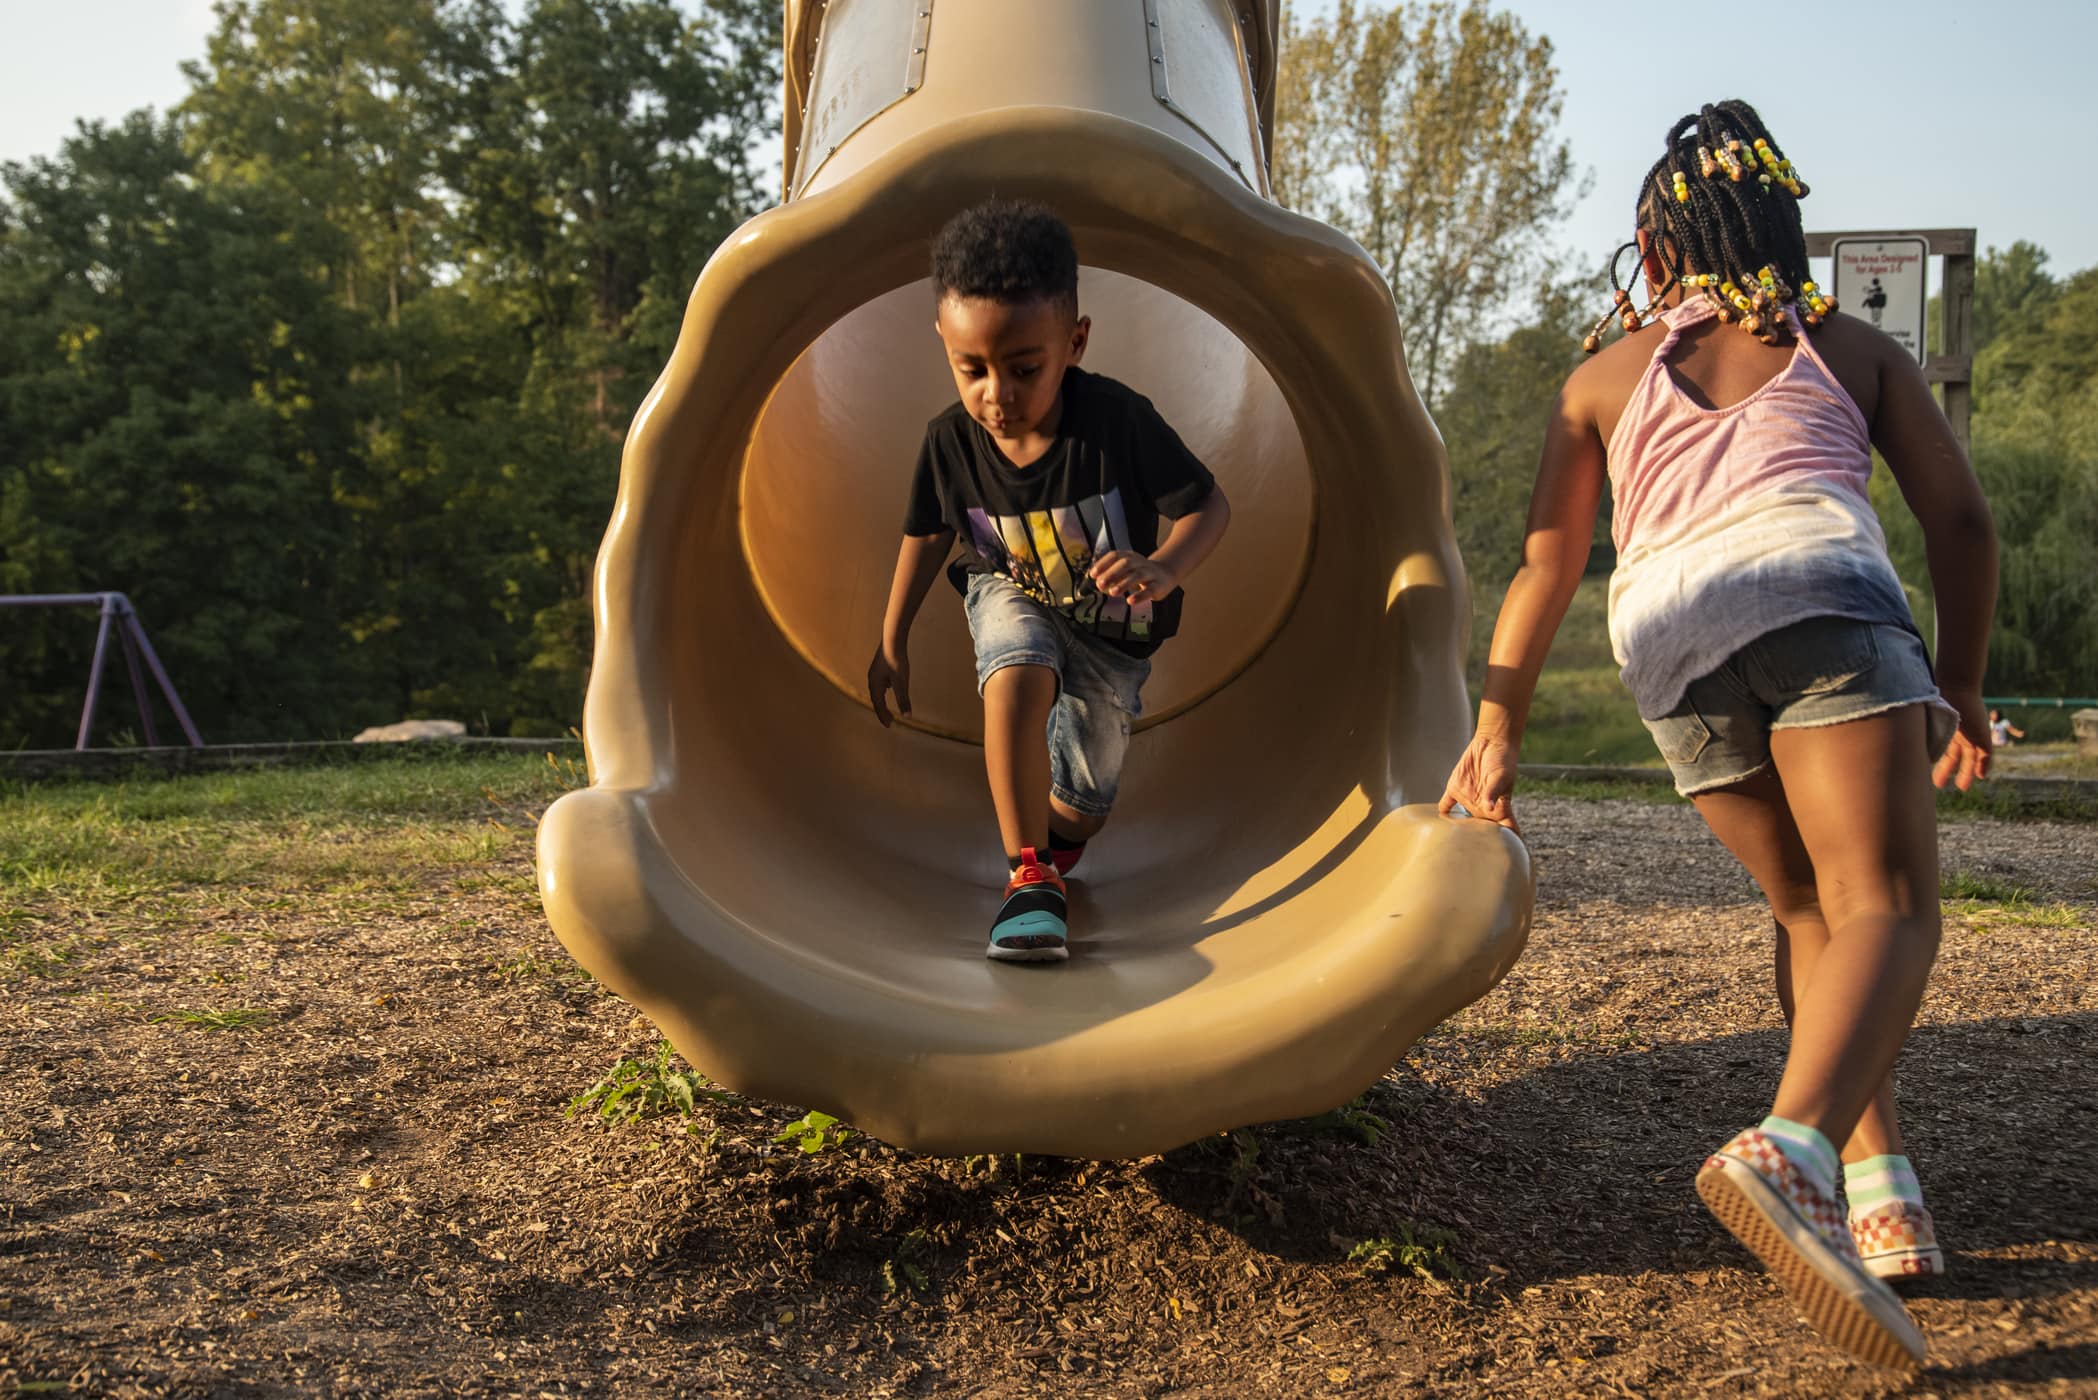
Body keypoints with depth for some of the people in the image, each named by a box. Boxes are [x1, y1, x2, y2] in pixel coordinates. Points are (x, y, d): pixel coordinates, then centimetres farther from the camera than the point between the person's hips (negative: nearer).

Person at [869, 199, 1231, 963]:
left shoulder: (1118, 420, -32)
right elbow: (927, 535, -3)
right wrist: (892, 644, 6)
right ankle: (1028, 878, -24)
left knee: (1081, 808, 6)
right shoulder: (949, 440, -22)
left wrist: (1163, 569, -44)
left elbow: (1209, 506, -22)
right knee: (1017, 676, -37)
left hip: (1110, 628, 0)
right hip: (1013, 600, 1)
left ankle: (1051, 851, 47)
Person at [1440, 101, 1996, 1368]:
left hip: (1668, 633, 3)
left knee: (1810, 905, 19)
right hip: (1819, 588, -2)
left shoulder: (1606, 379, 27)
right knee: (1887, 904, -11)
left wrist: (1497, 732, 19)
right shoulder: (1851, 346, 26)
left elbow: (1547, 568, 20)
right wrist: (1961, 686, 26)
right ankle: (1790, 1151, -37)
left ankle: (1882, 1185, 11)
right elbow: (1963, 521, 17)